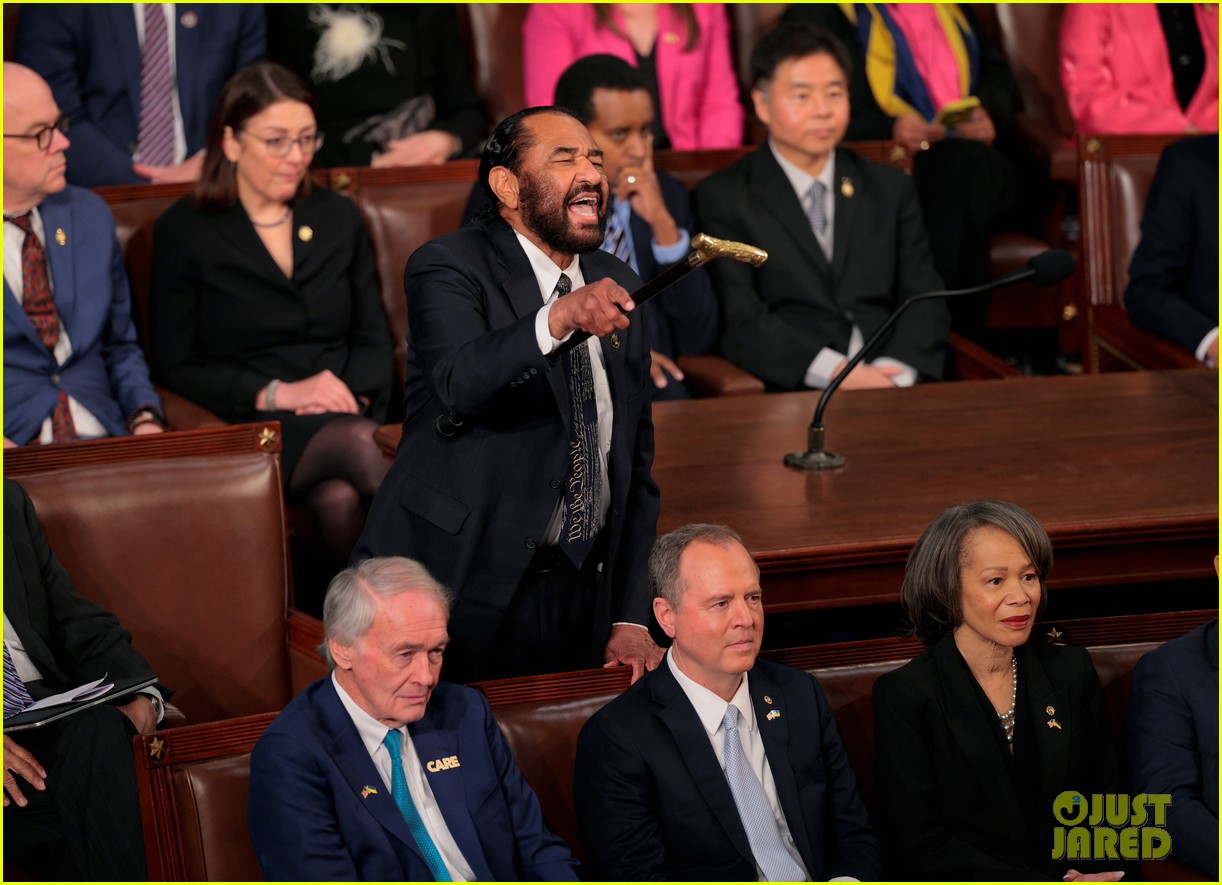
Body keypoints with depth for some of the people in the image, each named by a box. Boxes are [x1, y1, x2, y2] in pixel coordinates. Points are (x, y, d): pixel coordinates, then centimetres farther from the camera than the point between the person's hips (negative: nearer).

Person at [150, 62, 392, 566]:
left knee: (342, 499, -36)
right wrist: (277, 393, -10)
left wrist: (353, 392, -5)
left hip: (349, 412, 4)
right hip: (253, 426, -4)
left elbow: (374, 335, 19)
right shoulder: (184, 232, 6)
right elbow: (175, 368, 2)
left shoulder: (338, 218, 19)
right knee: (354, 442, -38)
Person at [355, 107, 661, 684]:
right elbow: (458, 385, -29)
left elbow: (635, 457, 14)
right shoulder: (449, 268, -8)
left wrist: (630, 618, 8)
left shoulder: (615, 284, 11)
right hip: (457, 589, -5)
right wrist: (559, 319, -45)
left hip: (580, 593, 5)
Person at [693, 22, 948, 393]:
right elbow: (740, 321, -5)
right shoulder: (722, 198, 6)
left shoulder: (890, 189, 18)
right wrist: (835, 373, -18)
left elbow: (923, 299, 10)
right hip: (791, 391, -4)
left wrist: (895, 372, -11)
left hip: (893, 383, 5)